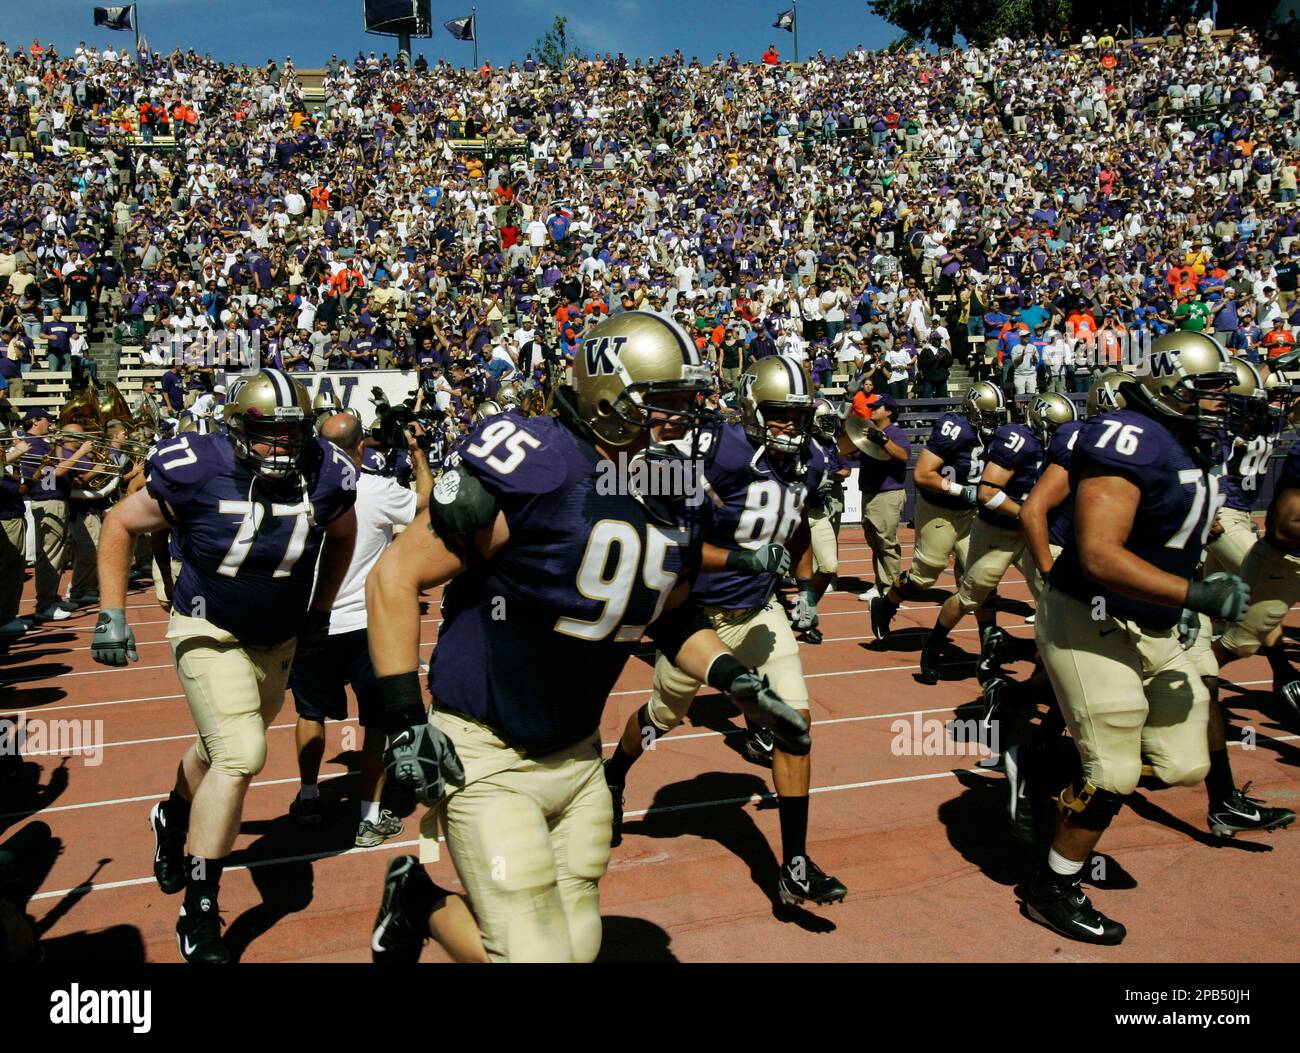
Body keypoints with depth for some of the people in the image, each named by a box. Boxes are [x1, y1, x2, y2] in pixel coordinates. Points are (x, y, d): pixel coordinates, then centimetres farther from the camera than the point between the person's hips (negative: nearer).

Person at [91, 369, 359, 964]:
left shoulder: (327, 476, -16)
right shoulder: (196, 473, -24)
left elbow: (342, 535, 7)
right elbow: (121, 525, -8)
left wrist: (320, 612, 10)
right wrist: (111, 614, -10)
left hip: (279, 638, 5)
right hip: (209, 631, -4)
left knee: (225, 748, 20)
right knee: (242, 756, -17)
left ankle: (175, 815, 55)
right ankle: (199, 913, -2)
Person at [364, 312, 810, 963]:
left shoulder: (675, 506, -1)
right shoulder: (535, 468, -23)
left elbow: (670, 617, 16)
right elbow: (394, 578, -16)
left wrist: (733, 679, 0)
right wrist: (405, 721, -17)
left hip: (576, 755, 7)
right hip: (485, 756, -7)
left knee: (578, 945, 15)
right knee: (536, 952, -4)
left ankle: (421, 904, 37)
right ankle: (421, 902, 23)